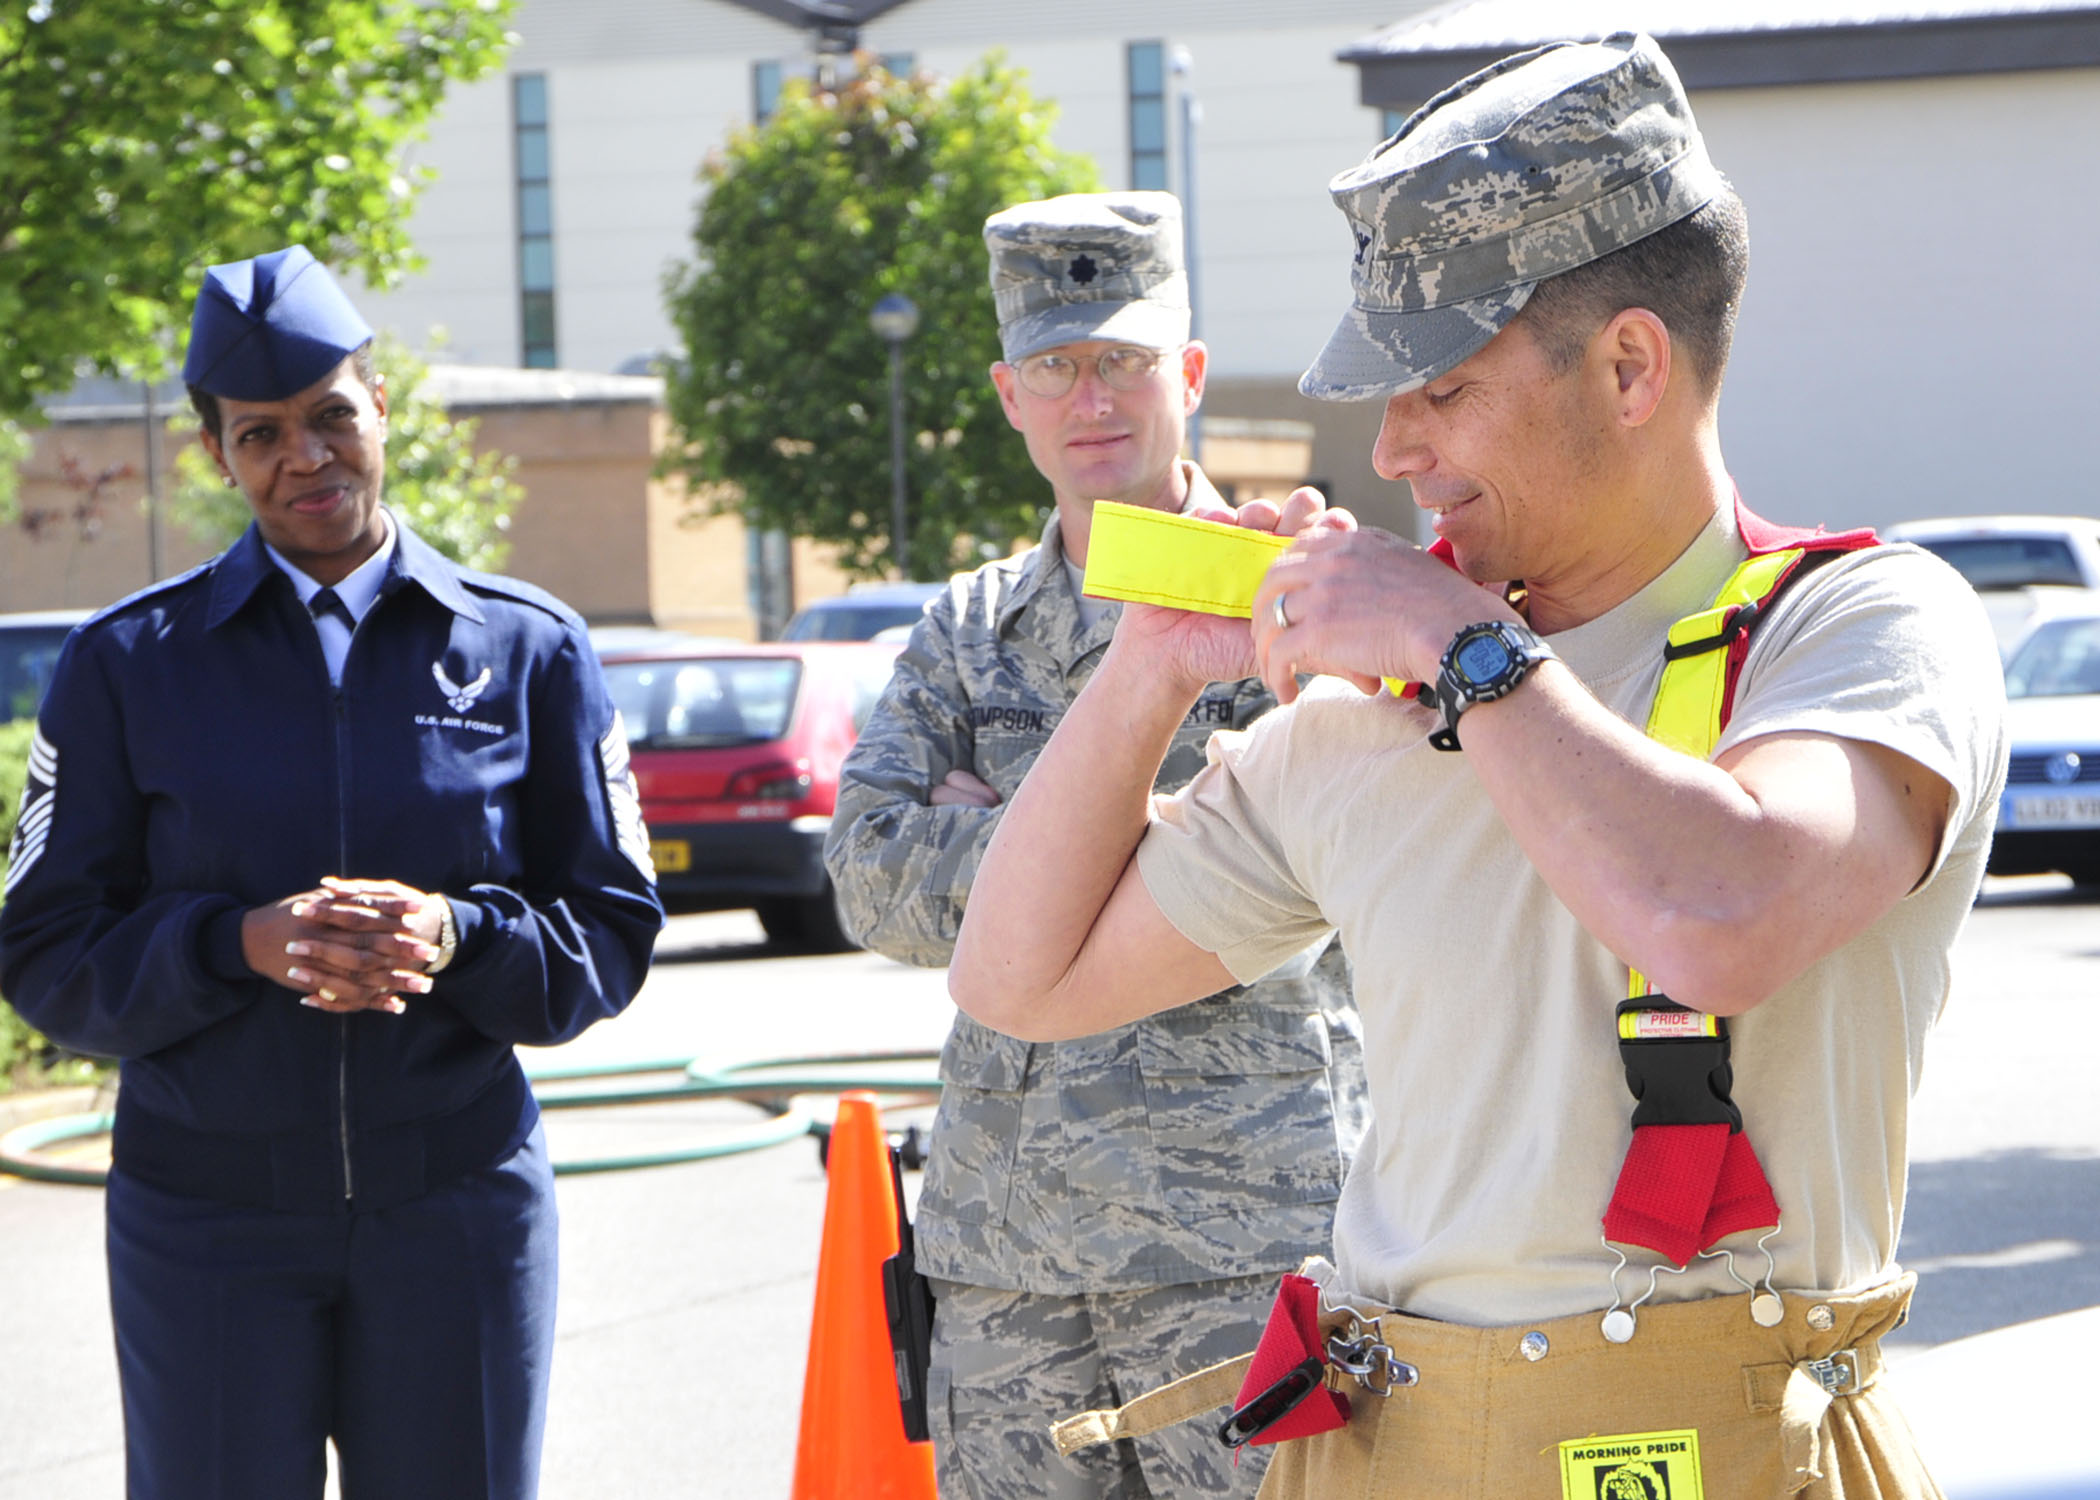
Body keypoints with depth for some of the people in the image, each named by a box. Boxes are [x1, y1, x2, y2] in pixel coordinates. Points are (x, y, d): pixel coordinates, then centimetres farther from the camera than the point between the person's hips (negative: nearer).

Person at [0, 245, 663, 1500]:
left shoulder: (526, 647, 4)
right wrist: (244, 941, -18)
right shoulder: (128, 664, 2)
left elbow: (614, 929, 3)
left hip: (460, 1201, 1)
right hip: (205, 1211, 0)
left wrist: (454, 937, -17)